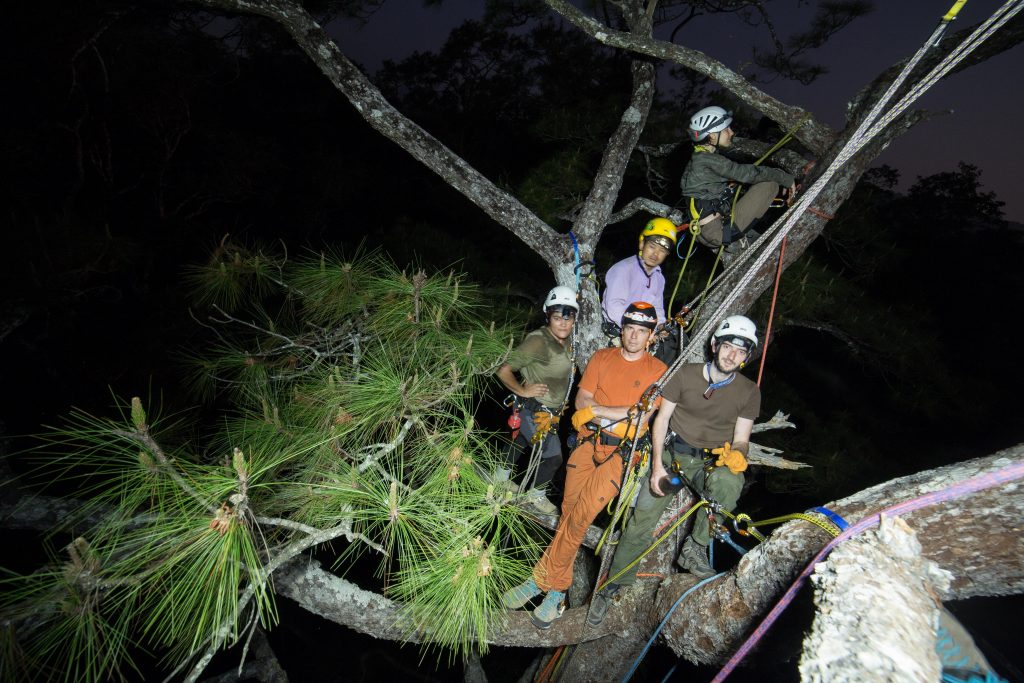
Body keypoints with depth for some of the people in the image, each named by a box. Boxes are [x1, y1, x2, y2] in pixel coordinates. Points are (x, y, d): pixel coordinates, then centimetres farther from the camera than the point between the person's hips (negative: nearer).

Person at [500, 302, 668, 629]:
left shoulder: (658, 370, 2)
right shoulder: (601, 358, 11)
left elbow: (639, 420, -8)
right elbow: (582, 401, 4)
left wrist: (597, 411, -9)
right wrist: (626, 411, -7)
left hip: (622, 451, -3)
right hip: (589, 443, 3)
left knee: (581, 514, -15)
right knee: (570, 510, 0)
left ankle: (541, 579, 0)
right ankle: (557, 590, 14)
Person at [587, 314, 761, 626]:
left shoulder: (749, 391, -1)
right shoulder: (686, 374, -6)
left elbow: (741, 439, 3)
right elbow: (661, 419, -2)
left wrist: (736, 454, -23)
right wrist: (657, 465, -11)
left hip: (712, 461, 0)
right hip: (673, 453, 0)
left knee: (728, 481, -37)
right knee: (641, 519, -7)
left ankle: (696, 547, -16)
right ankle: (613, 584, 11)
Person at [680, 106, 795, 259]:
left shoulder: (697, 158, 15)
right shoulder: (708, 160, -16)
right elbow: (748, 173, -15)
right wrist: (786, 178, -2)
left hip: (703, 234, 10)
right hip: (718, 233, -10)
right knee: (770, 184, -4)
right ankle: (734, 241, -1)